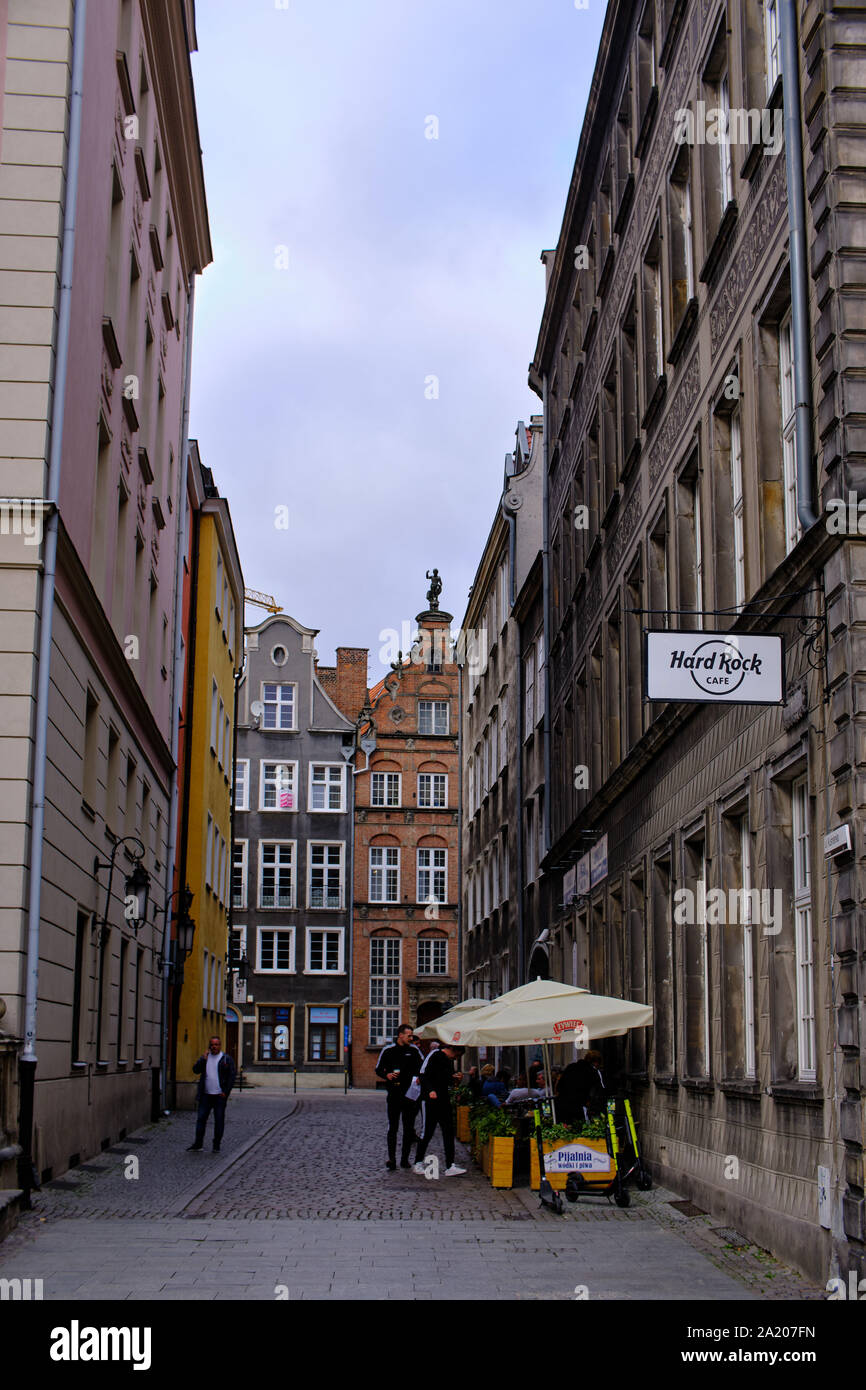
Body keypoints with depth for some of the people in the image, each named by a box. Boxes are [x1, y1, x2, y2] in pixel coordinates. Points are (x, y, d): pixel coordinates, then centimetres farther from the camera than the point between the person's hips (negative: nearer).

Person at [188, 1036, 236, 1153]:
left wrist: (226, 1092, -10)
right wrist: (204, 1059, -12)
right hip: (205, 1095, 3)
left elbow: (232, 1076, -2)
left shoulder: (227, 1059, 0)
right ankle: (198, 1142, 10)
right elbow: (196, 1070, 0)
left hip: (220, 1095, -3)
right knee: (201, 1118, 2)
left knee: (219, 1120, 2)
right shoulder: (205, 1058, 11)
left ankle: (216, 1145, 10)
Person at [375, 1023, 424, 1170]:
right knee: (393, 1127, -5)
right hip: (394, 1094, -2)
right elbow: (378, 1069, 8)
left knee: (408, 1128, 5)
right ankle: (391, 1159, -4)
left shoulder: (414, 1050, 5)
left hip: (410, 1095, 2)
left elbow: (423, 1068, 11)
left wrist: (419, 1078, -10)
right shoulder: (388, 1050, 2)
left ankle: (405, 1159, 12)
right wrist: (387, 1075, -13)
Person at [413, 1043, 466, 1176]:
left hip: (444, 1100, 8)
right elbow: (424, 1075, -17)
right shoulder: (434, 1056, -10)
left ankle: (450, 1166, -2)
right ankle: (418, 1164, 13)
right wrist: (430, 1090, -30)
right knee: (428, 1132, -1)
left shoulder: (449, 1060, 16)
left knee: (449, 1132, 0)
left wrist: (454, 1077, 4)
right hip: (430, 1100, -8)